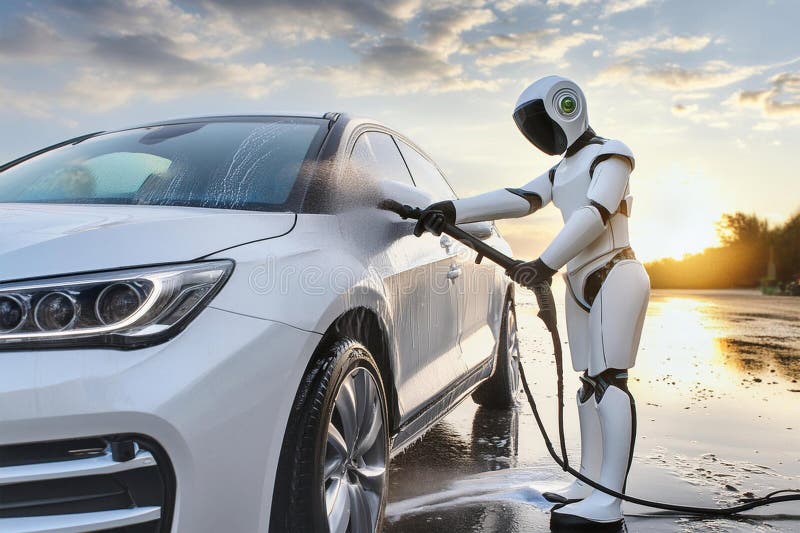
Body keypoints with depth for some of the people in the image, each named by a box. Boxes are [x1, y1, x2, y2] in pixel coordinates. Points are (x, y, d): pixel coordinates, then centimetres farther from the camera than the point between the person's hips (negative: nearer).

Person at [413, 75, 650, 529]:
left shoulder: (610, 154, -3)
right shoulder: (561, 171, 20)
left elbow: (595, 214, -19)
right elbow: (519, 199, 3)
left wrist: (547, 263, -30)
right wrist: (453, 211, -11)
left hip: (614, 277, -8)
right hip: (581, 284, 8)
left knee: (609, 379, -14)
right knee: (591, 382, 7)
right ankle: (589, 483, 12)